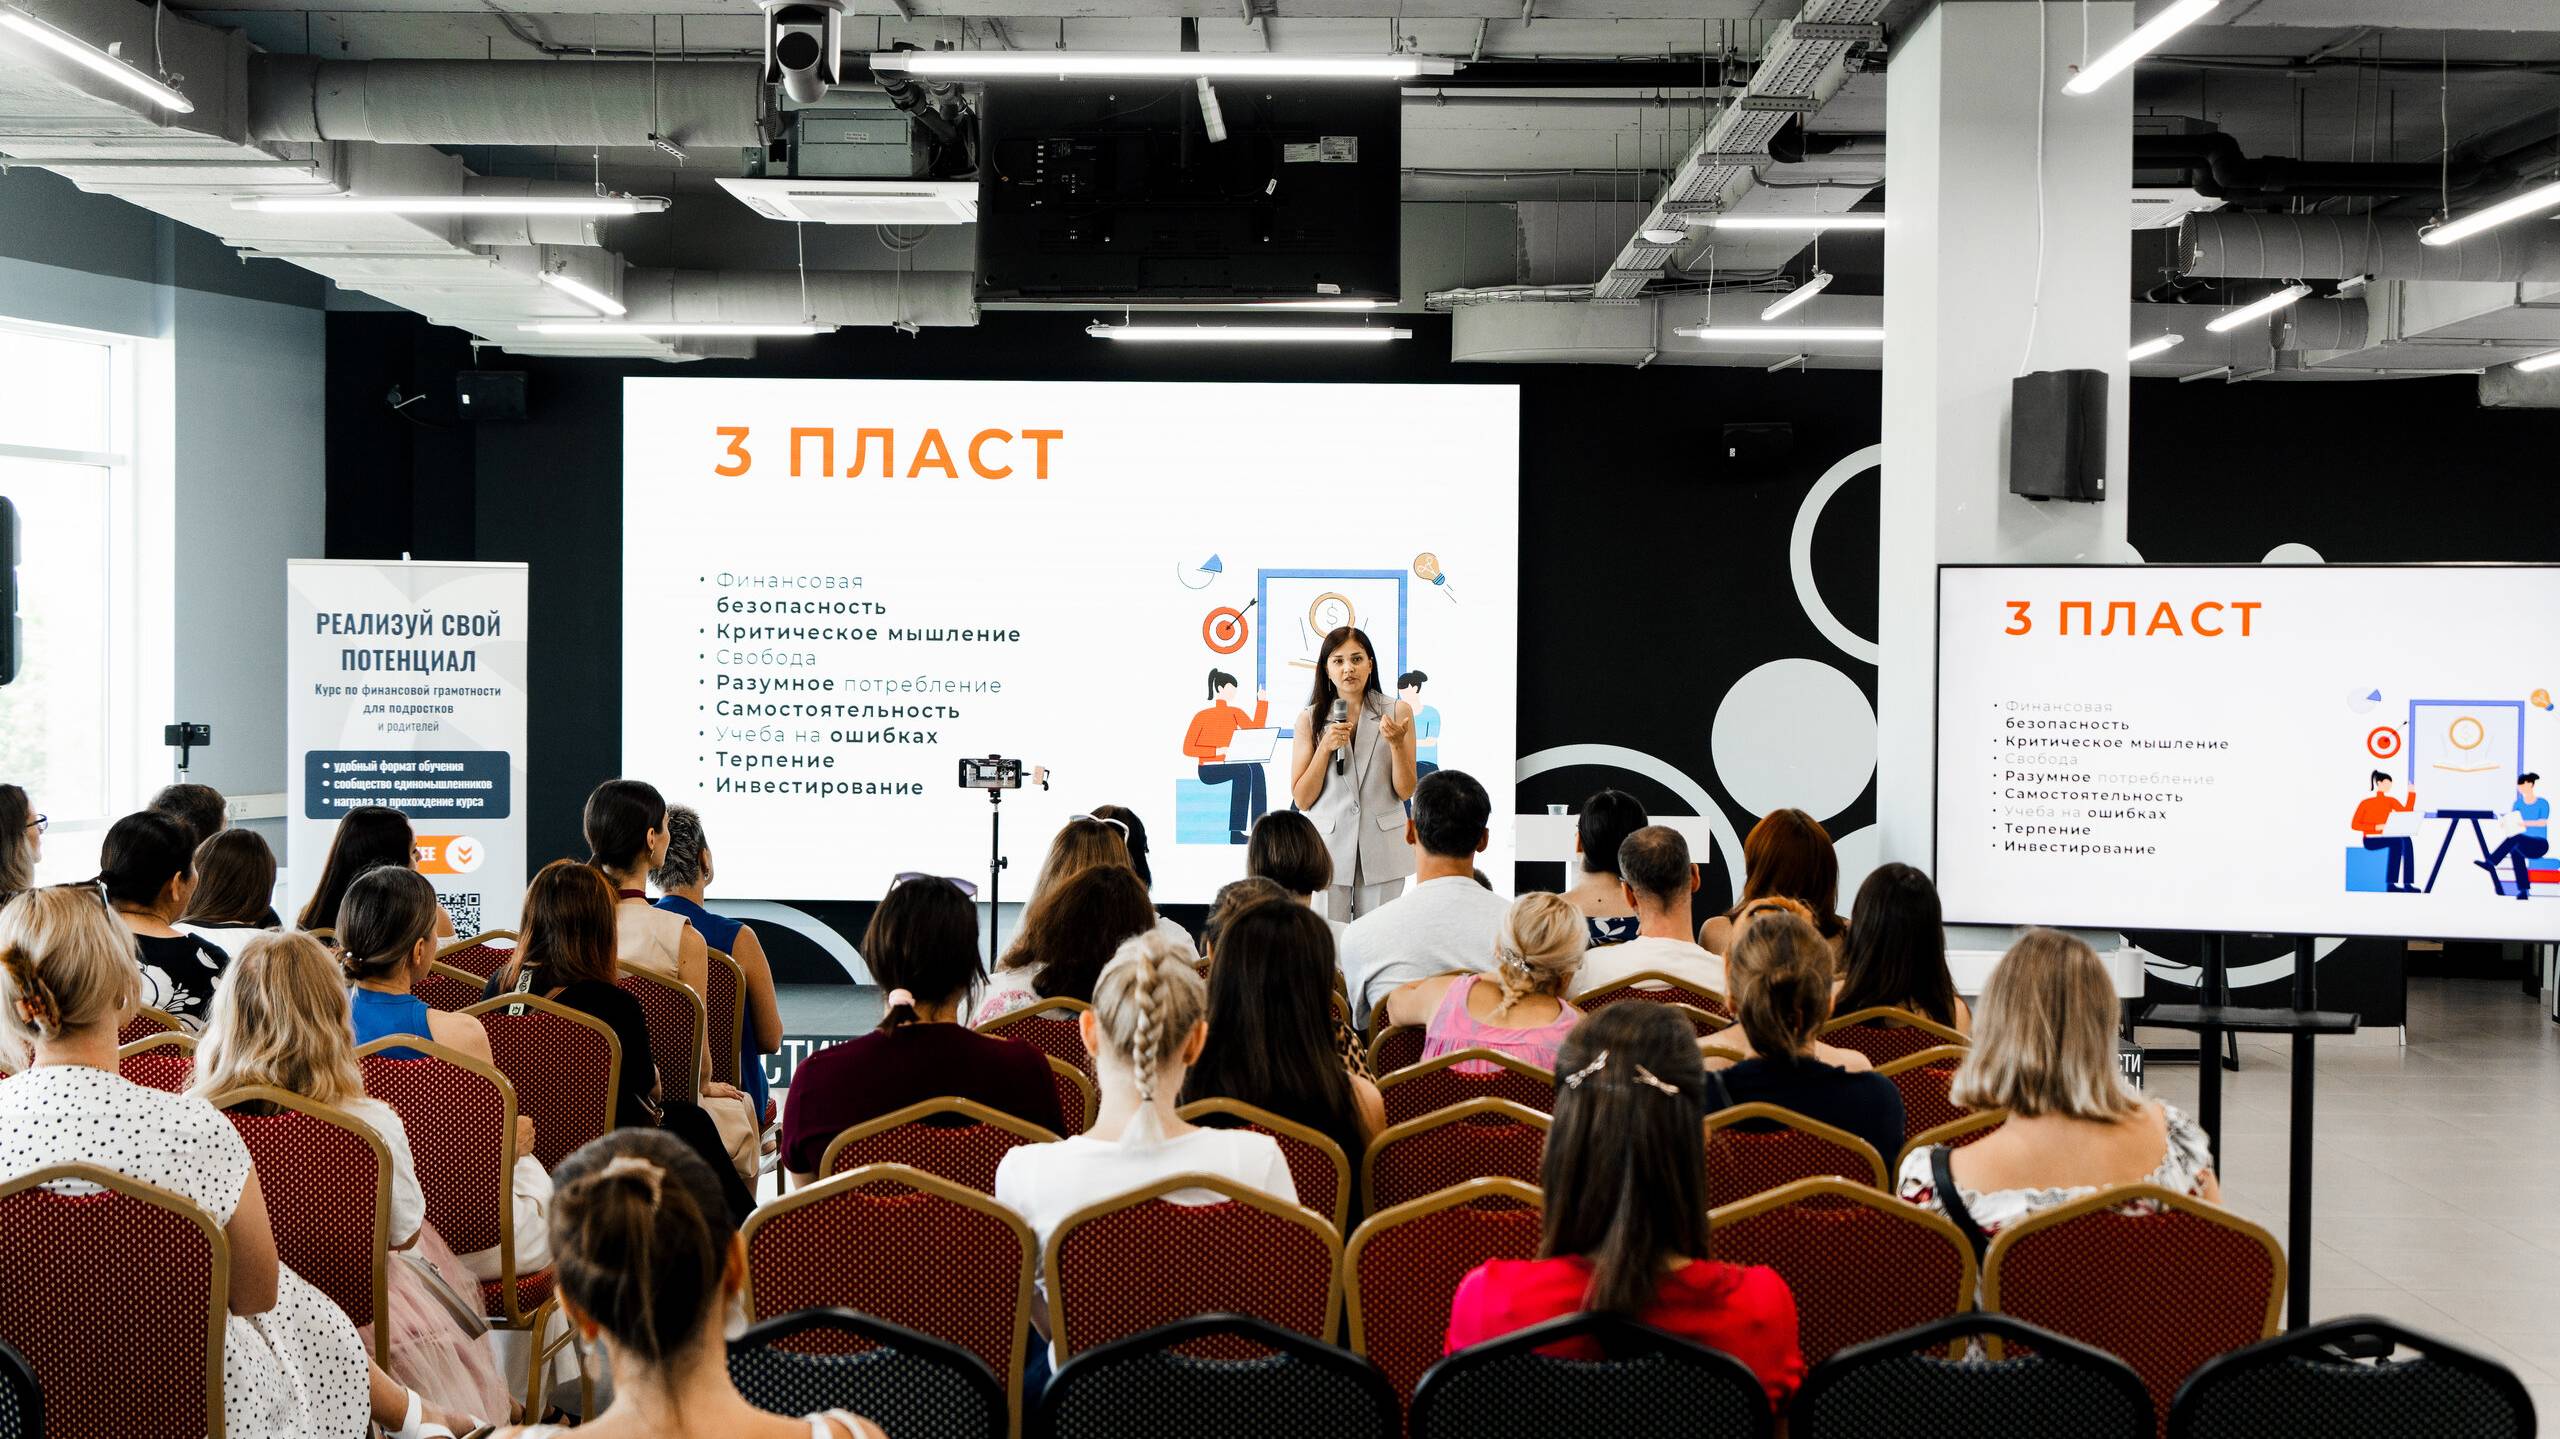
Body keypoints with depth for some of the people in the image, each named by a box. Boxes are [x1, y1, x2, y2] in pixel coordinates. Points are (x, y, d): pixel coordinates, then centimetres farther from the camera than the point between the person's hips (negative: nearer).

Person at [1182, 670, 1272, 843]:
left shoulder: (1235, 713, 11)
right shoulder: (1202, 716, -6)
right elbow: (1187, 749, -9)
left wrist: (1262, 702, -2)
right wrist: (1216, 752, -21)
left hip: (1228, 766, 6)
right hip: (1209, 770, -6)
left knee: (1256, 769, -24)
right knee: (1243, 771, -32)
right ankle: (1235, 833, -31)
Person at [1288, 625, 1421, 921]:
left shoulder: (1397, 712, 2)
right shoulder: (1311, 719, 2)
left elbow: (1406, 791, 1)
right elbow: (1302, 799, 0)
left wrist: (1396, 742, -14)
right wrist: (1326, 747, -11)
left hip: (1381, 850, 0)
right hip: (1328, 847, 0)